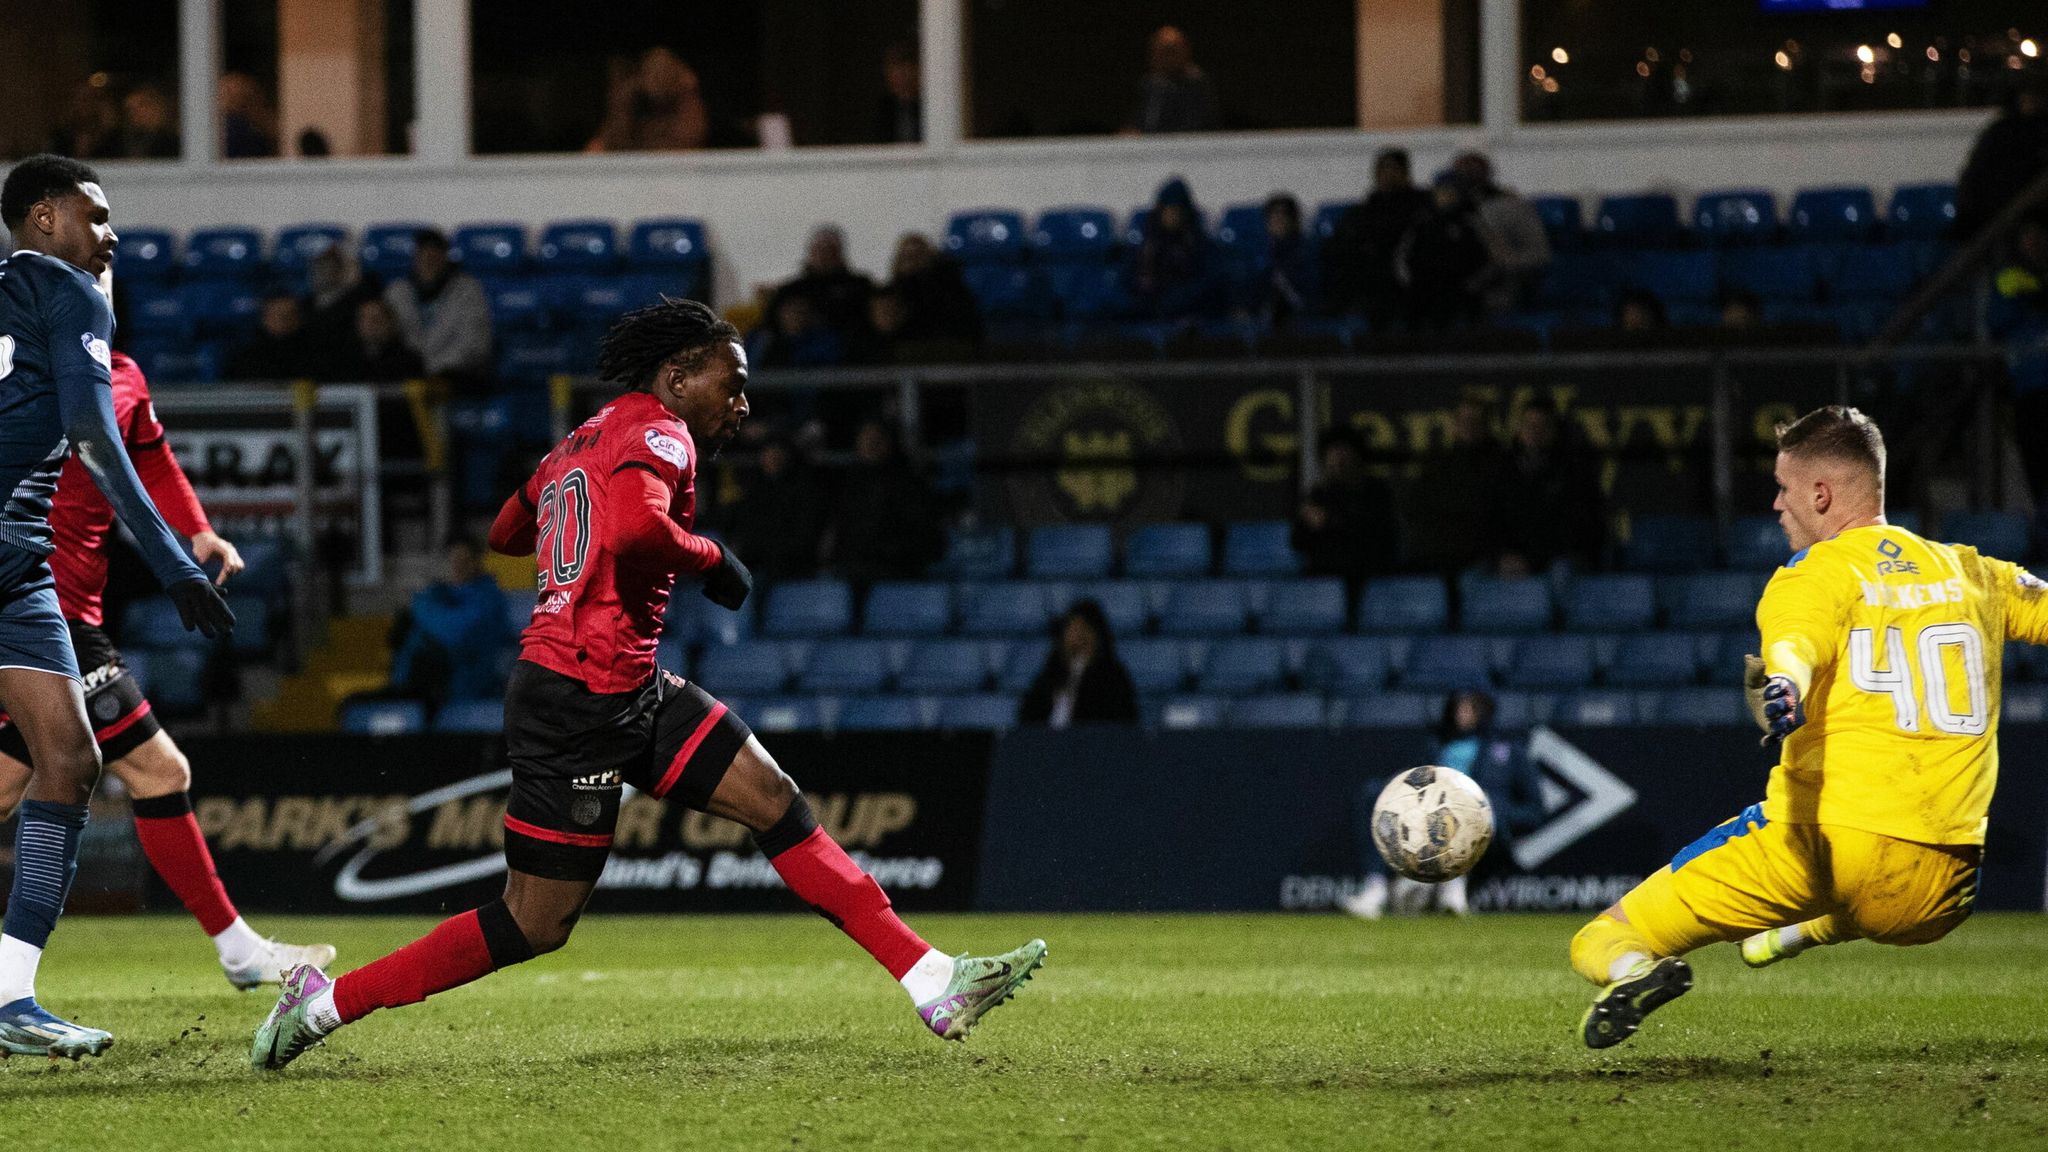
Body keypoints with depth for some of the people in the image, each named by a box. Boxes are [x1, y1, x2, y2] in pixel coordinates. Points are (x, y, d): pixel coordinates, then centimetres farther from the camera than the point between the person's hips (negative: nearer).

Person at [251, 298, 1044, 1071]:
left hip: (632, 696, 10)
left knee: (775, 803, 4)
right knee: (534, 927, -3)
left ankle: (933, 985, 1)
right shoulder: (658, 435, -12)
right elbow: (635, 525, -33)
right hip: (579, 707, -10)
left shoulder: (584, 442, 16)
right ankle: (324, 1000, 7)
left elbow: (506, 532, 31)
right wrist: (710, 559, -16)